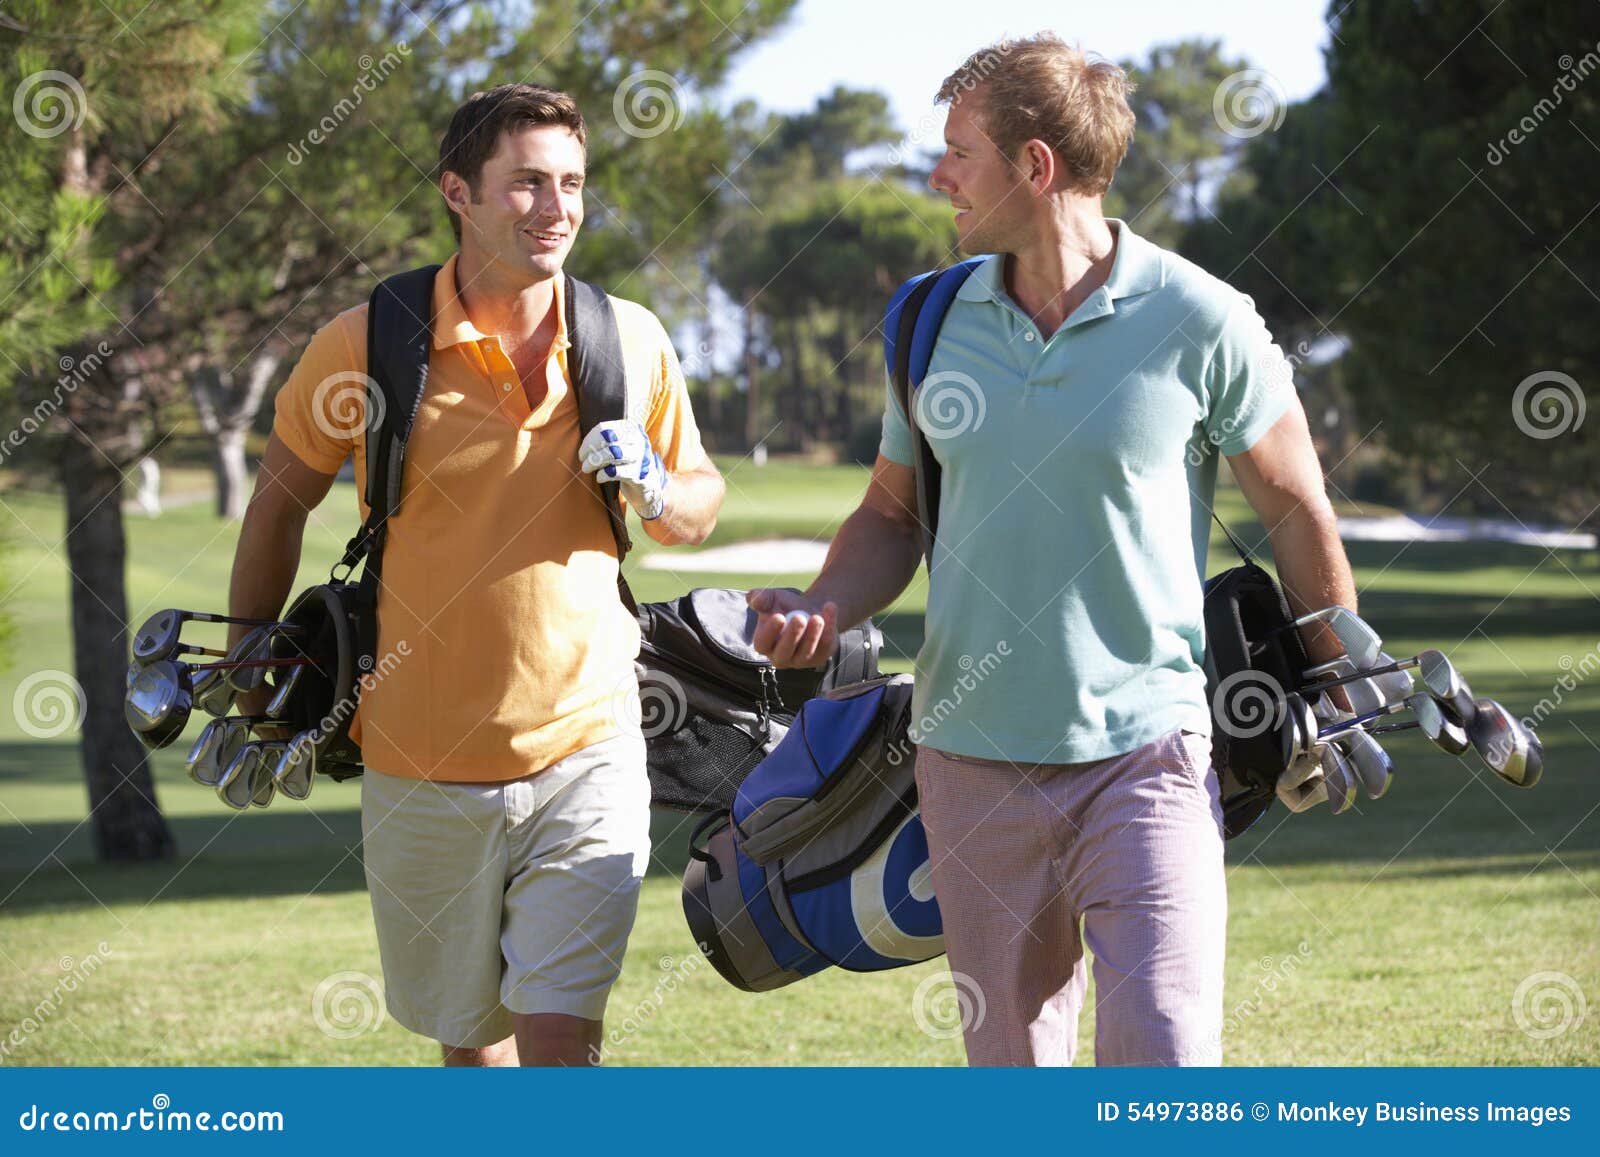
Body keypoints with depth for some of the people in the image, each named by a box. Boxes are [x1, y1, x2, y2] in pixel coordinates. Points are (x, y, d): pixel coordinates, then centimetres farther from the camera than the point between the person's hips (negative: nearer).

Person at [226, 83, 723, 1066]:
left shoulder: (631, 341, 0)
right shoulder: (365, 346, -6)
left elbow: (701, 509, 14)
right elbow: (281, 503, 10)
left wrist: (653, 487, -9)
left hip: (586, 754, 0)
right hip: (421, 767, 0)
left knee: (559, 1037, -11)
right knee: (471, 1039, 12)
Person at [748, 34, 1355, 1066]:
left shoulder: (1200, 323, -6)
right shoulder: (938, 320, 6)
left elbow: (1296, 511, 4)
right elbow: (893, 515, 16)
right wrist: (826, 608, -5)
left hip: (1145, 754, -4)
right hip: (974, 760, 4)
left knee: (1163, 1057, -14)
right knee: (1012, 1060, 9)